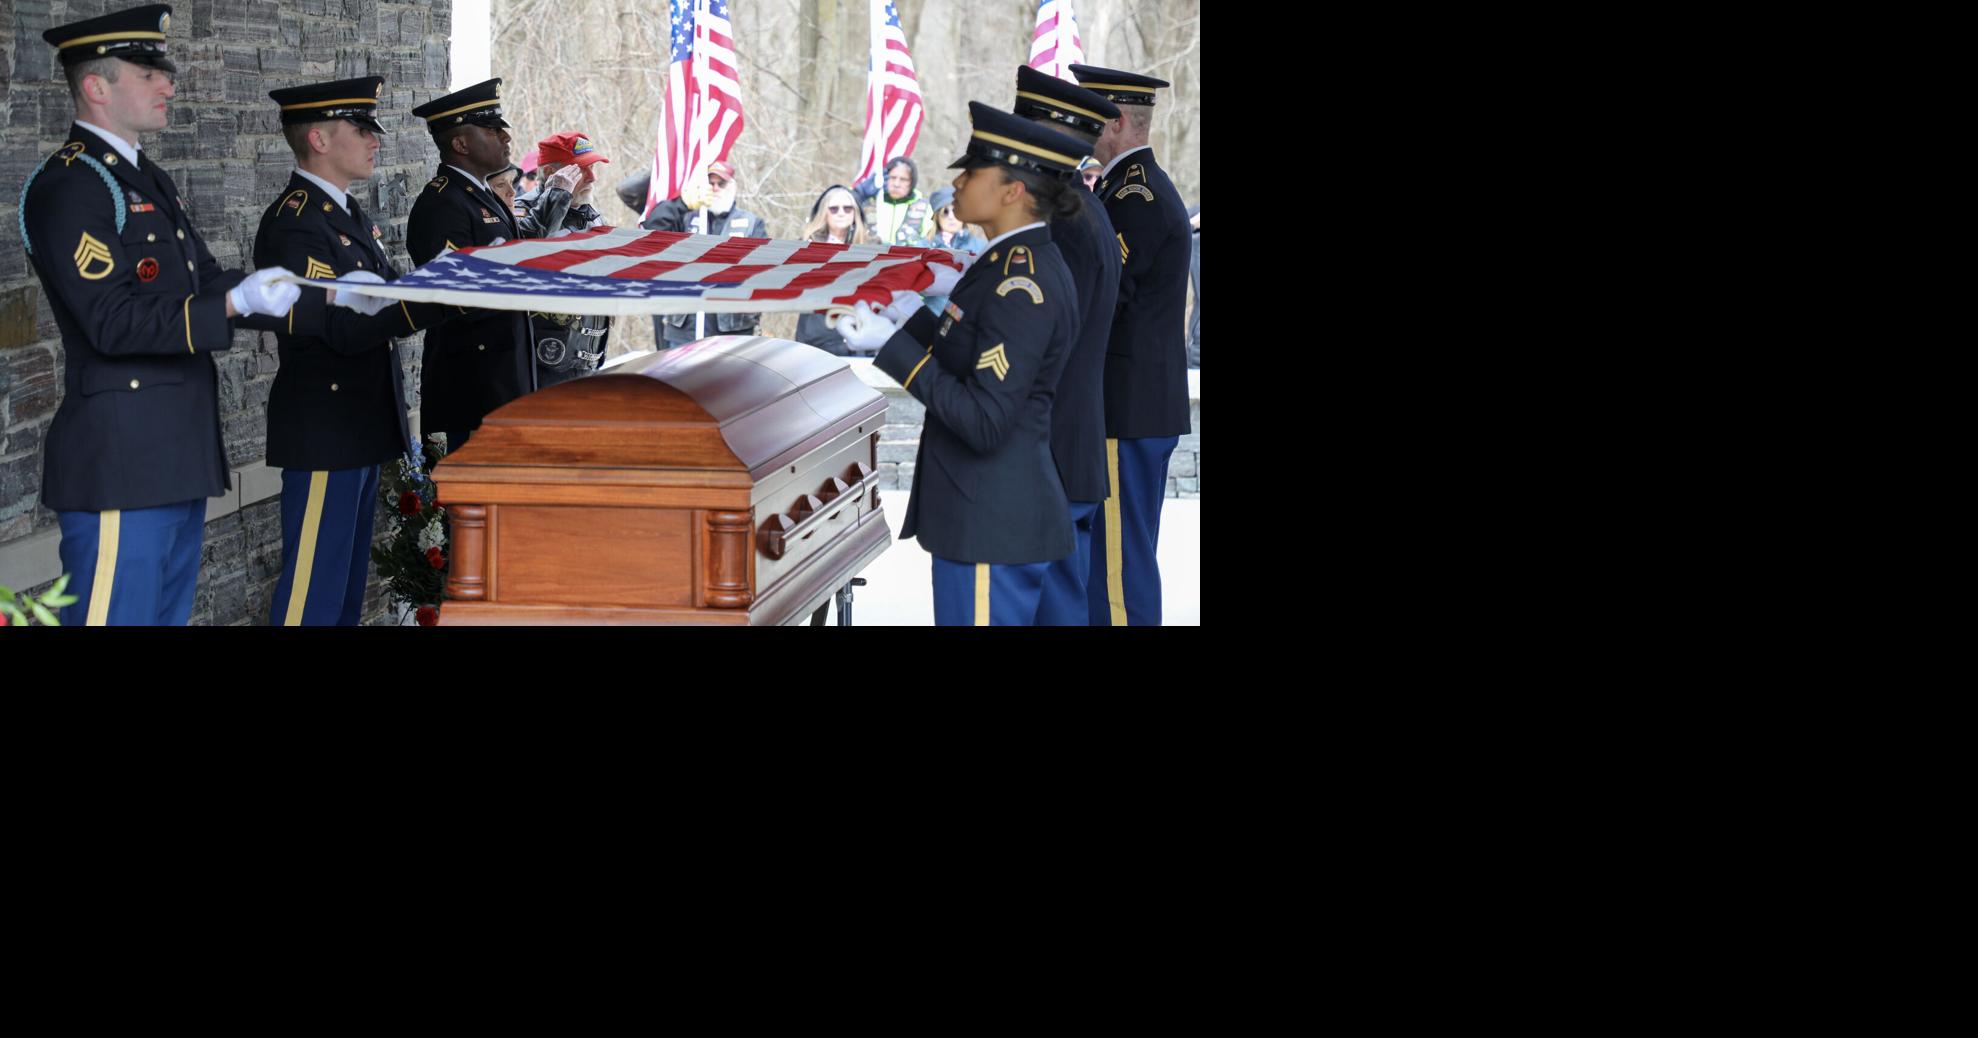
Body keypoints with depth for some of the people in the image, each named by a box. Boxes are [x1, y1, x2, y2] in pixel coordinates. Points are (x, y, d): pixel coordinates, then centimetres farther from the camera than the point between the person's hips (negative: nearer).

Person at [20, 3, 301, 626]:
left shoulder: (148, 180, 18)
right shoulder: (68, 187, -13)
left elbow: (205, 283, 18)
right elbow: (114, 322, -21)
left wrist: (325, 295, 8)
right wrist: (238, 303, -27)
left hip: (179, 457, 10)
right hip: (120, 463, -10)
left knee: (169, 614, 14)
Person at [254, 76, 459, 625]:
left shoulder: (350, 214, 15)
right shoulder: (293, 223, -17)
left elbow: (380, 306, 14)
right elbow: (344, 330, -26)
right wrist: (444, 298, -30)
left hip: (361, 430, 10)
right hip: (325, 434, -10)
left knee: (348, 585, 16)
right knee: (313, 591, -6)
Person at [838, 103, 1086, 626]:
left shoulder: (1022, 286, -20)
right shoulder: (1022, 265, 10)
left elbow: (984, 421, -25)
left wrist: (893, 345, -20)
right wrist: (912, 319, 15)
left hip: (992, 527, -10)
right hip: (994, 515, 10)